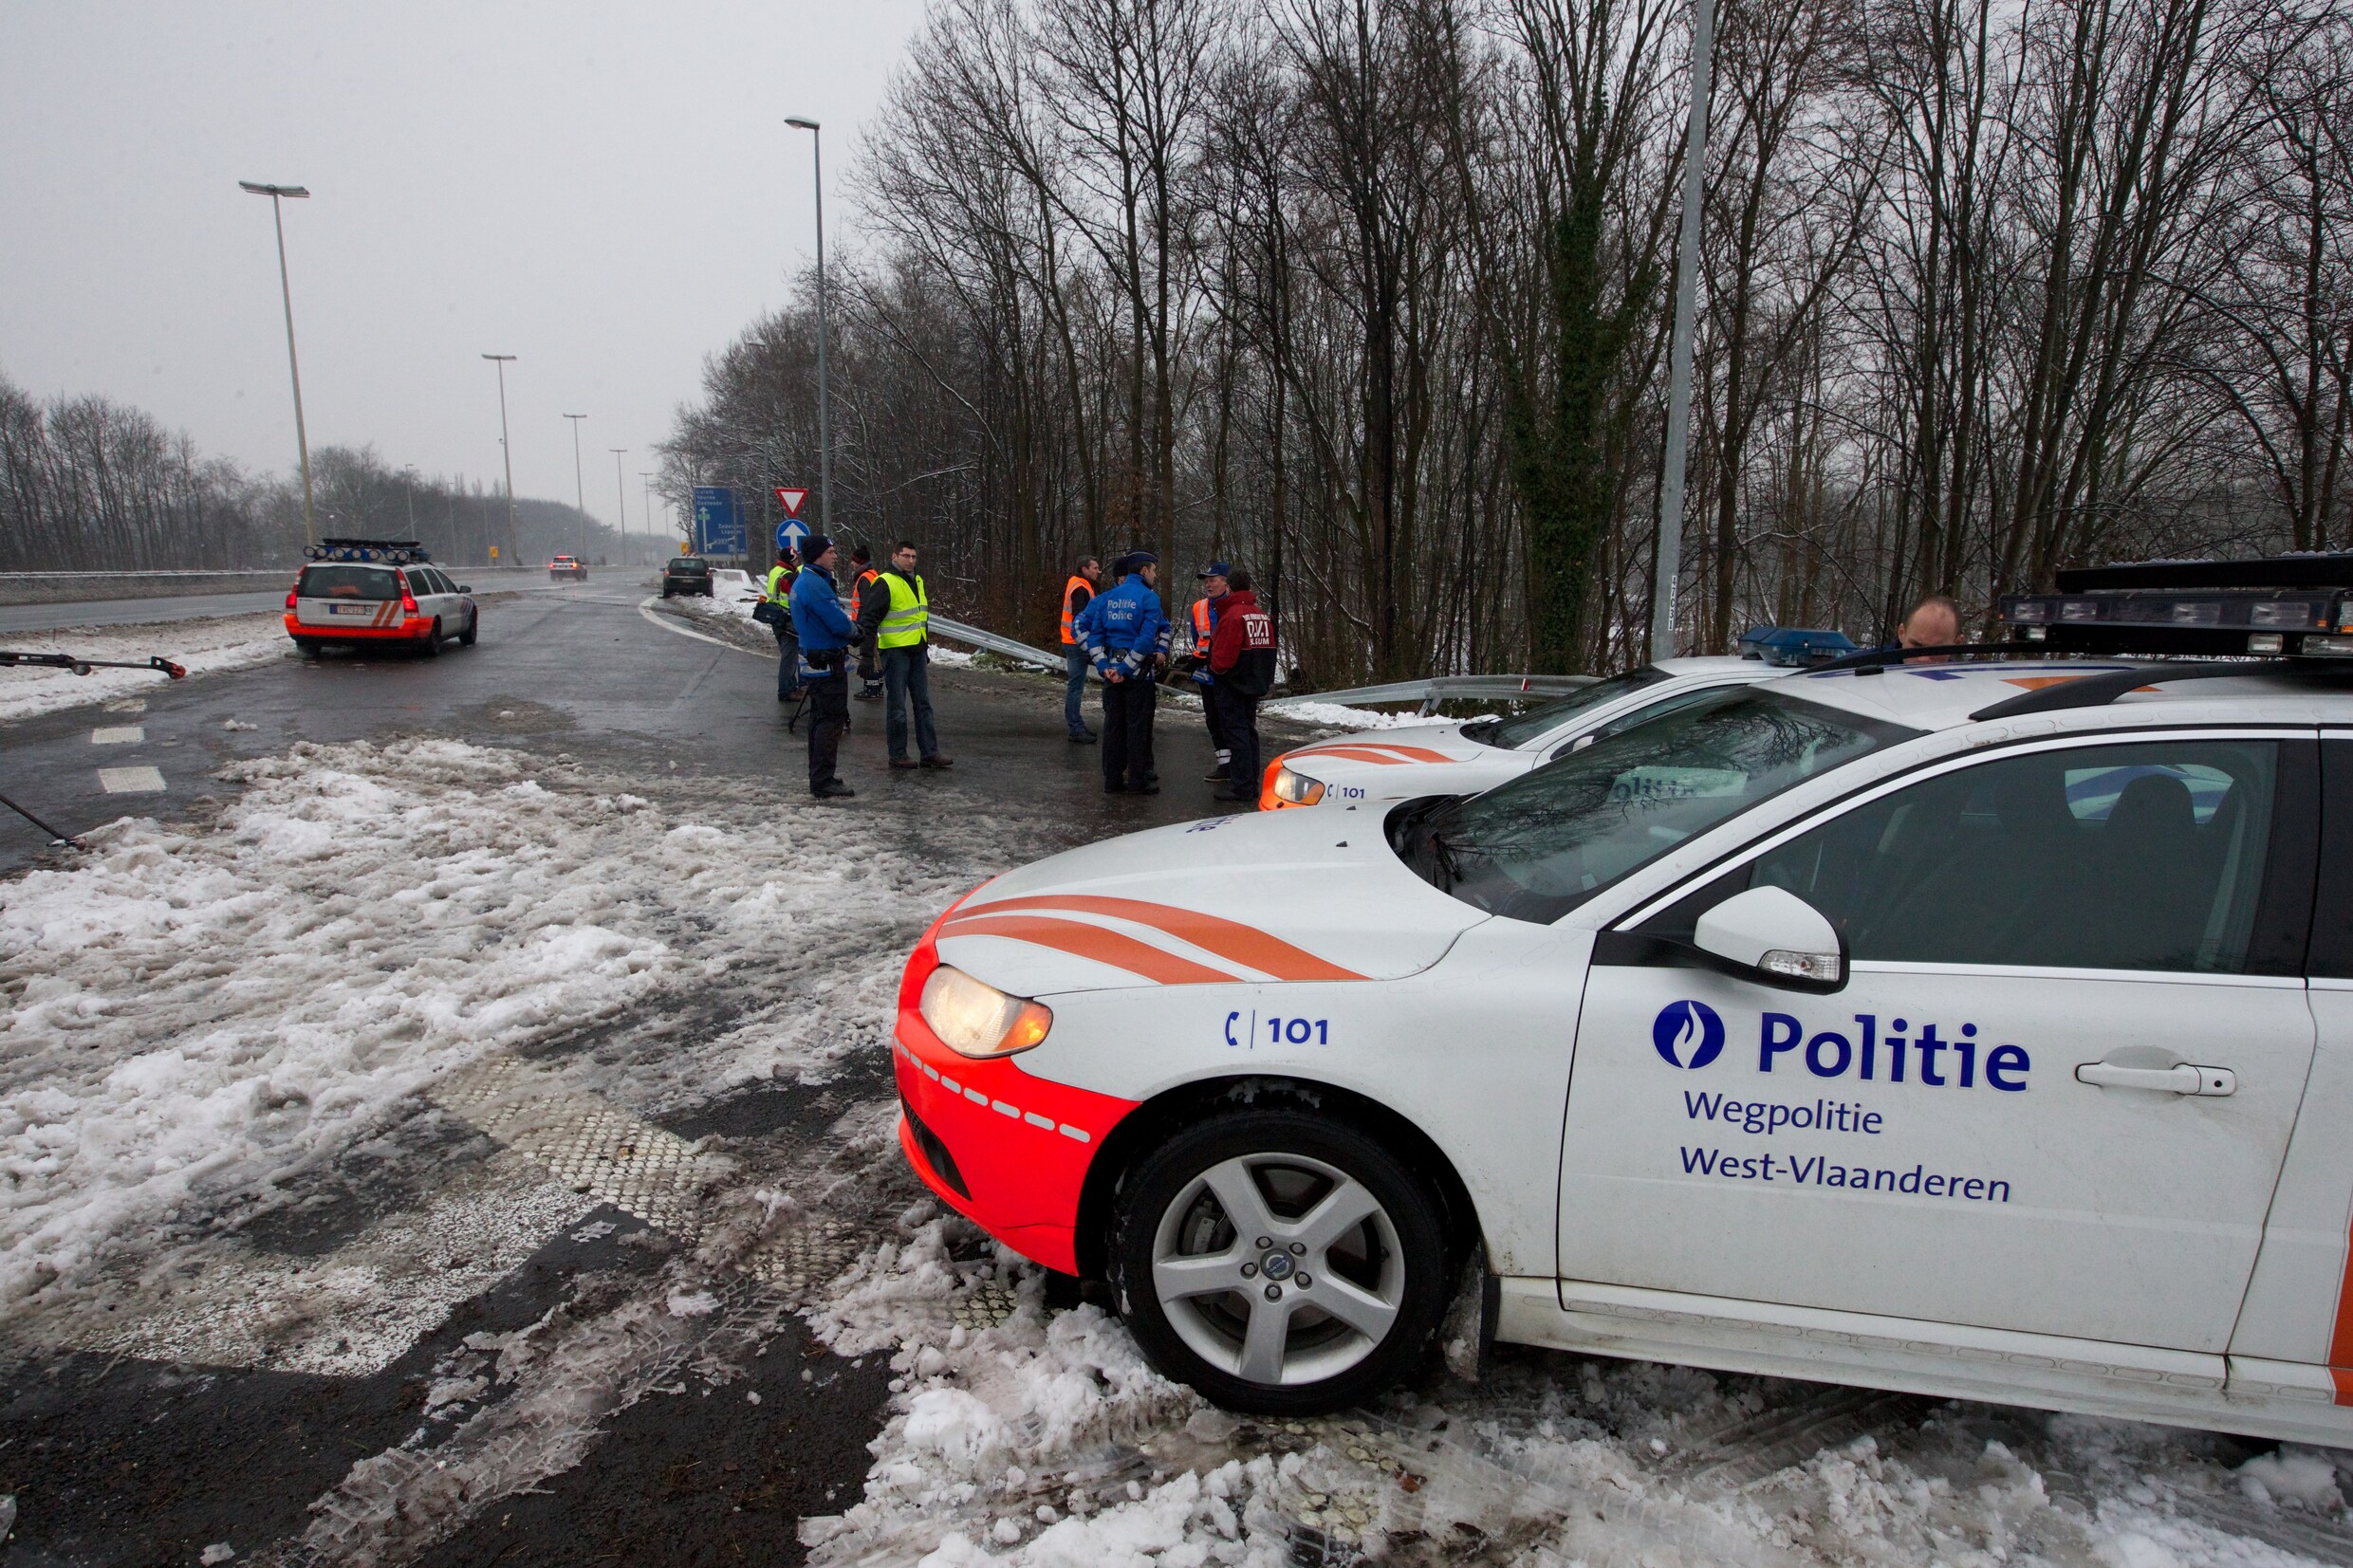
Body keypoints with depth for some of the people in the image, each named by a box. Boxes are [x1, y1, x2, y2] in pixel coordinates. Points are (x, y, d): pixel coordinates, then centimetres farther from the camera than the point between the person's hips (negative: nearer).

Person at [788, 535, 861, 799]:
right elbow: (839, 624, -22)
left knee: (820, 718, 17)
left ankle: (819, 776, 26)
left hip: (814, 662, 11)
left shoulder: (802, 582, 14)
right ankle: (823, 783, -5)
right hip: (828, 663, -11)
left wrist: (851, 629, 5)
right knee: (832, 720, -7)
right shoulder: (815, 584, -20)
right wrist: (857, 631, -1)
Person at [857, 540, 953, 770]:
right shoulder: (885, 584, -13)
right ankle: (897, 756, 9)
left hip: (917, 652, 8)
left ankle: (929, 753, 13)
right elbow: (868, 619, -15)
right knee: (898, 707, 0)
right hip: (895, 653, -8)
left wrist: (925, 649, 24)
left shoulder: (917, 580, 13)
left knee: (923, 704, 9)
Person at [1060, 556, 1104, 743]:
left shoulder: (1078, 585, 17)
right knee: (1076, 687, -7)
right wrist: (1086, 647, -23)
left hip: (1074, 643, 11)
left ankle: (1077, 726, 23)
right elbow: (1079, 620, -22)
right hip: (1077, 644, -11)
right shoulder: (1080, 589, -16)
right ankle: (1076, 730, -5)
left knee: (1076, 686, 15)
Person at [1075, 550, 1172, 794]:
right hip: (1139, 673, -5)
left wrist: (1103, 665, 0)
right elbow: (1146, 639, -16)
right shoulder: (1149, 598, -8)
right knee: (1137, 727, 3)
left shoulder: (1107, 597, 9)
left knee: (1113, 725, 10)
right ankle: (1137, 782, 7)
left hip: (1112, 671, 5)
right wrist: (1125, 669, -13)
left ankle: (1112, 781, 14)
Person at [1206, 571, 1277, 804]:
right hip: (1256, 684, 8)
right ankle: (1251, 785, 21)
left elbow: (1222, 657, -19)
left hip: (1234, 686, -8)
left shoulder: (1232, 616, -17)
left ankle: (1241, 787, -5)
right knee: (1249, 731, 15)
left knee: (1236, 732, -4)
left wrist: (1215, 667, 0)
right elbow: (1268, 650, 12)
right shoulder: (1263, 616, 8)